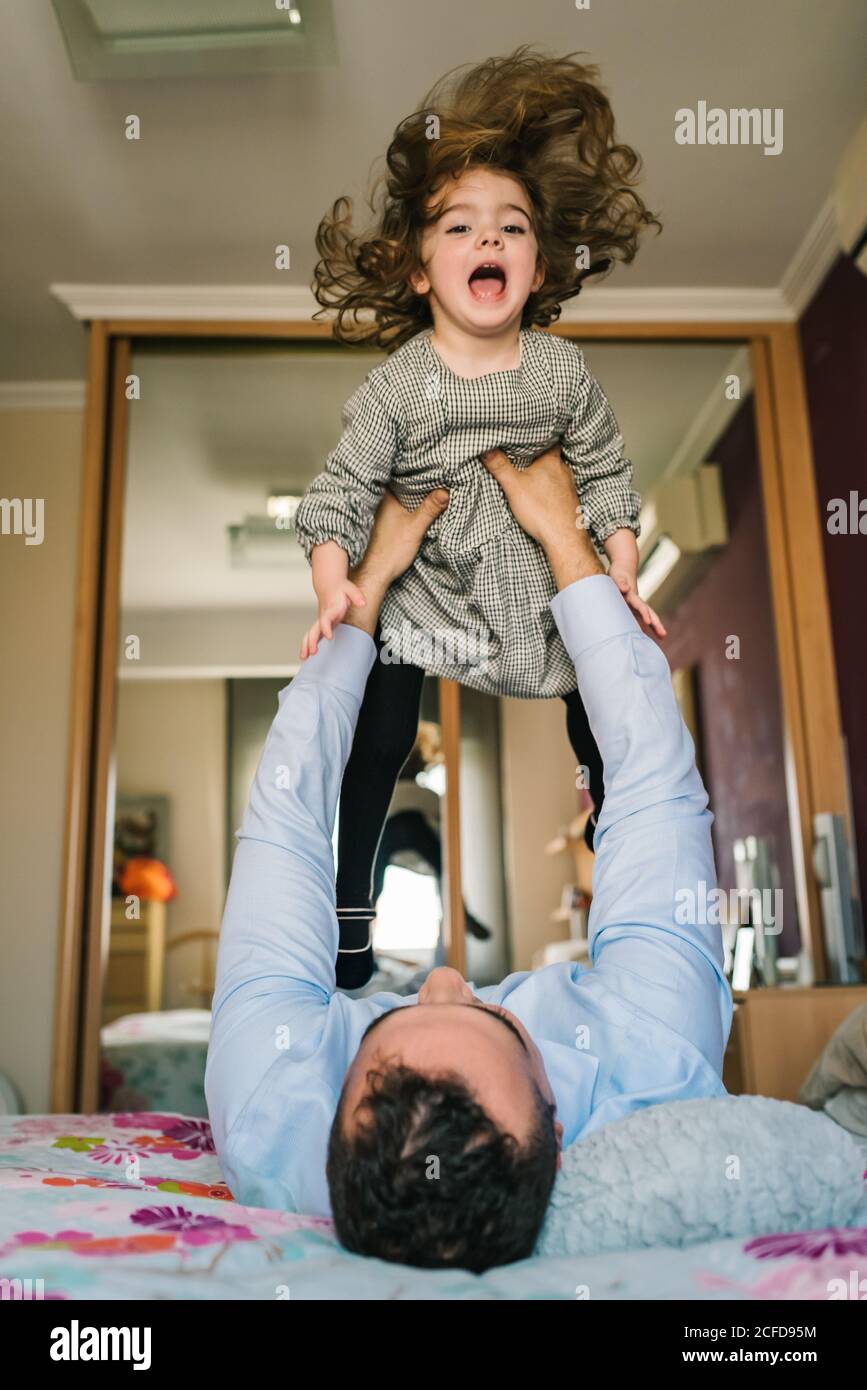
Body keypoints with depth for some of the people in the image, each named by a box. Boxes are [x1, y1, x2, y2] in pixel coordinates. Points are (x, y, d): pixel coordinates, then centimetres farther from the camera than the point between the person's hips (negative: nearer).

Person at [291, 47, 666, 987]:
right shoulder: (399, 383, -15)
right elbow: (343, 489, -14)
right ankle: (349, 894, 16)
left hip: (546, 583, 3)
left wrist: (623, 576, -6)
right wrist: (333, 589, -25)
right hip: (420, 588, -2)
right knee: (379, 740, -3)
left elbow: (604, 472, 0)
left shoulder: (563, 370, -7)